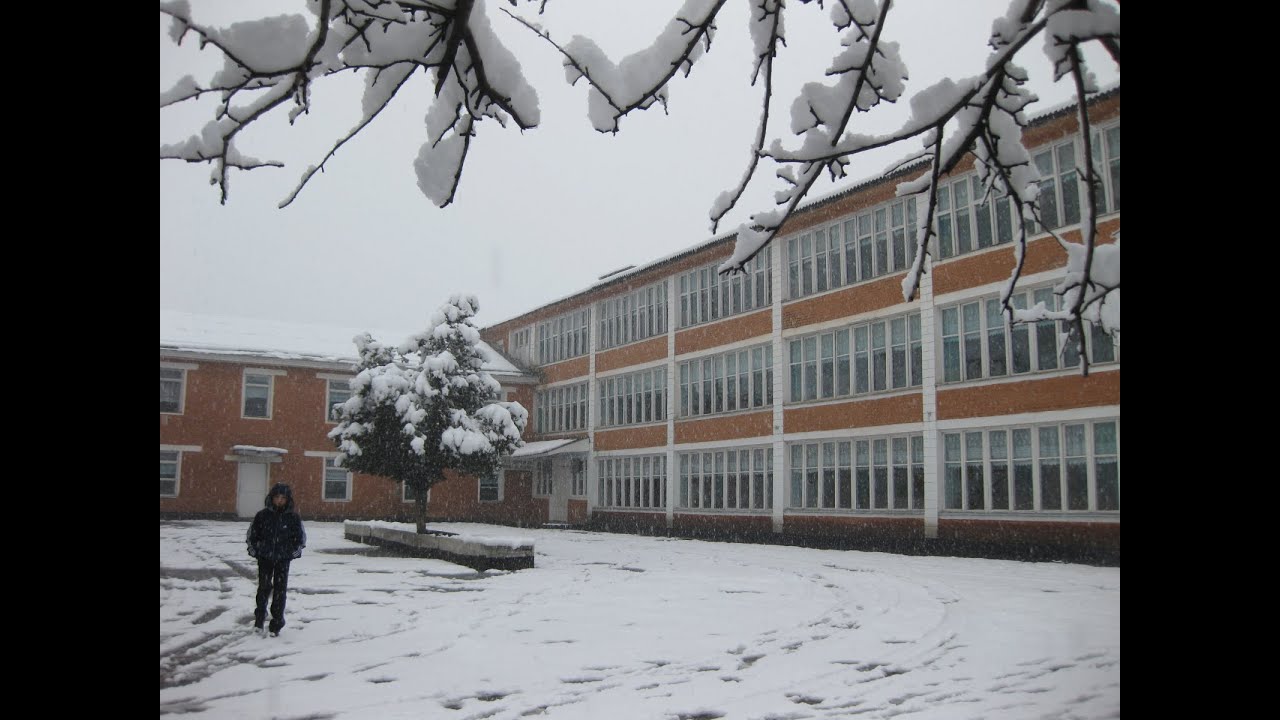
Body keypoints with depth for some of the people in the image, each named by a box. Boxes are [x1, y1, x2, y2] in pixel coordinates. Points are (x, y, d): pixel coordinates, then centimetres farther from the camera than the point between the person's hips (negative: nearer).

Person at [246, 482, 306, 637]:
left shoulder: (293, 517, -3)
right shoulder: (263, 515, -3)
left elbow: (301, 537, 5)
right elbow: (251, 534, 6)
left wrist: (294, 552, -3)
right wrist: (254, 550, -1)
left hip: (283, 559, 0)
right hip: (265, 558, 0)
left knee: (280, 589, 1)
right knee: (264, 587, 1)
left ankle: (276, 624, 9)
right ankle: (259, 619, 22)